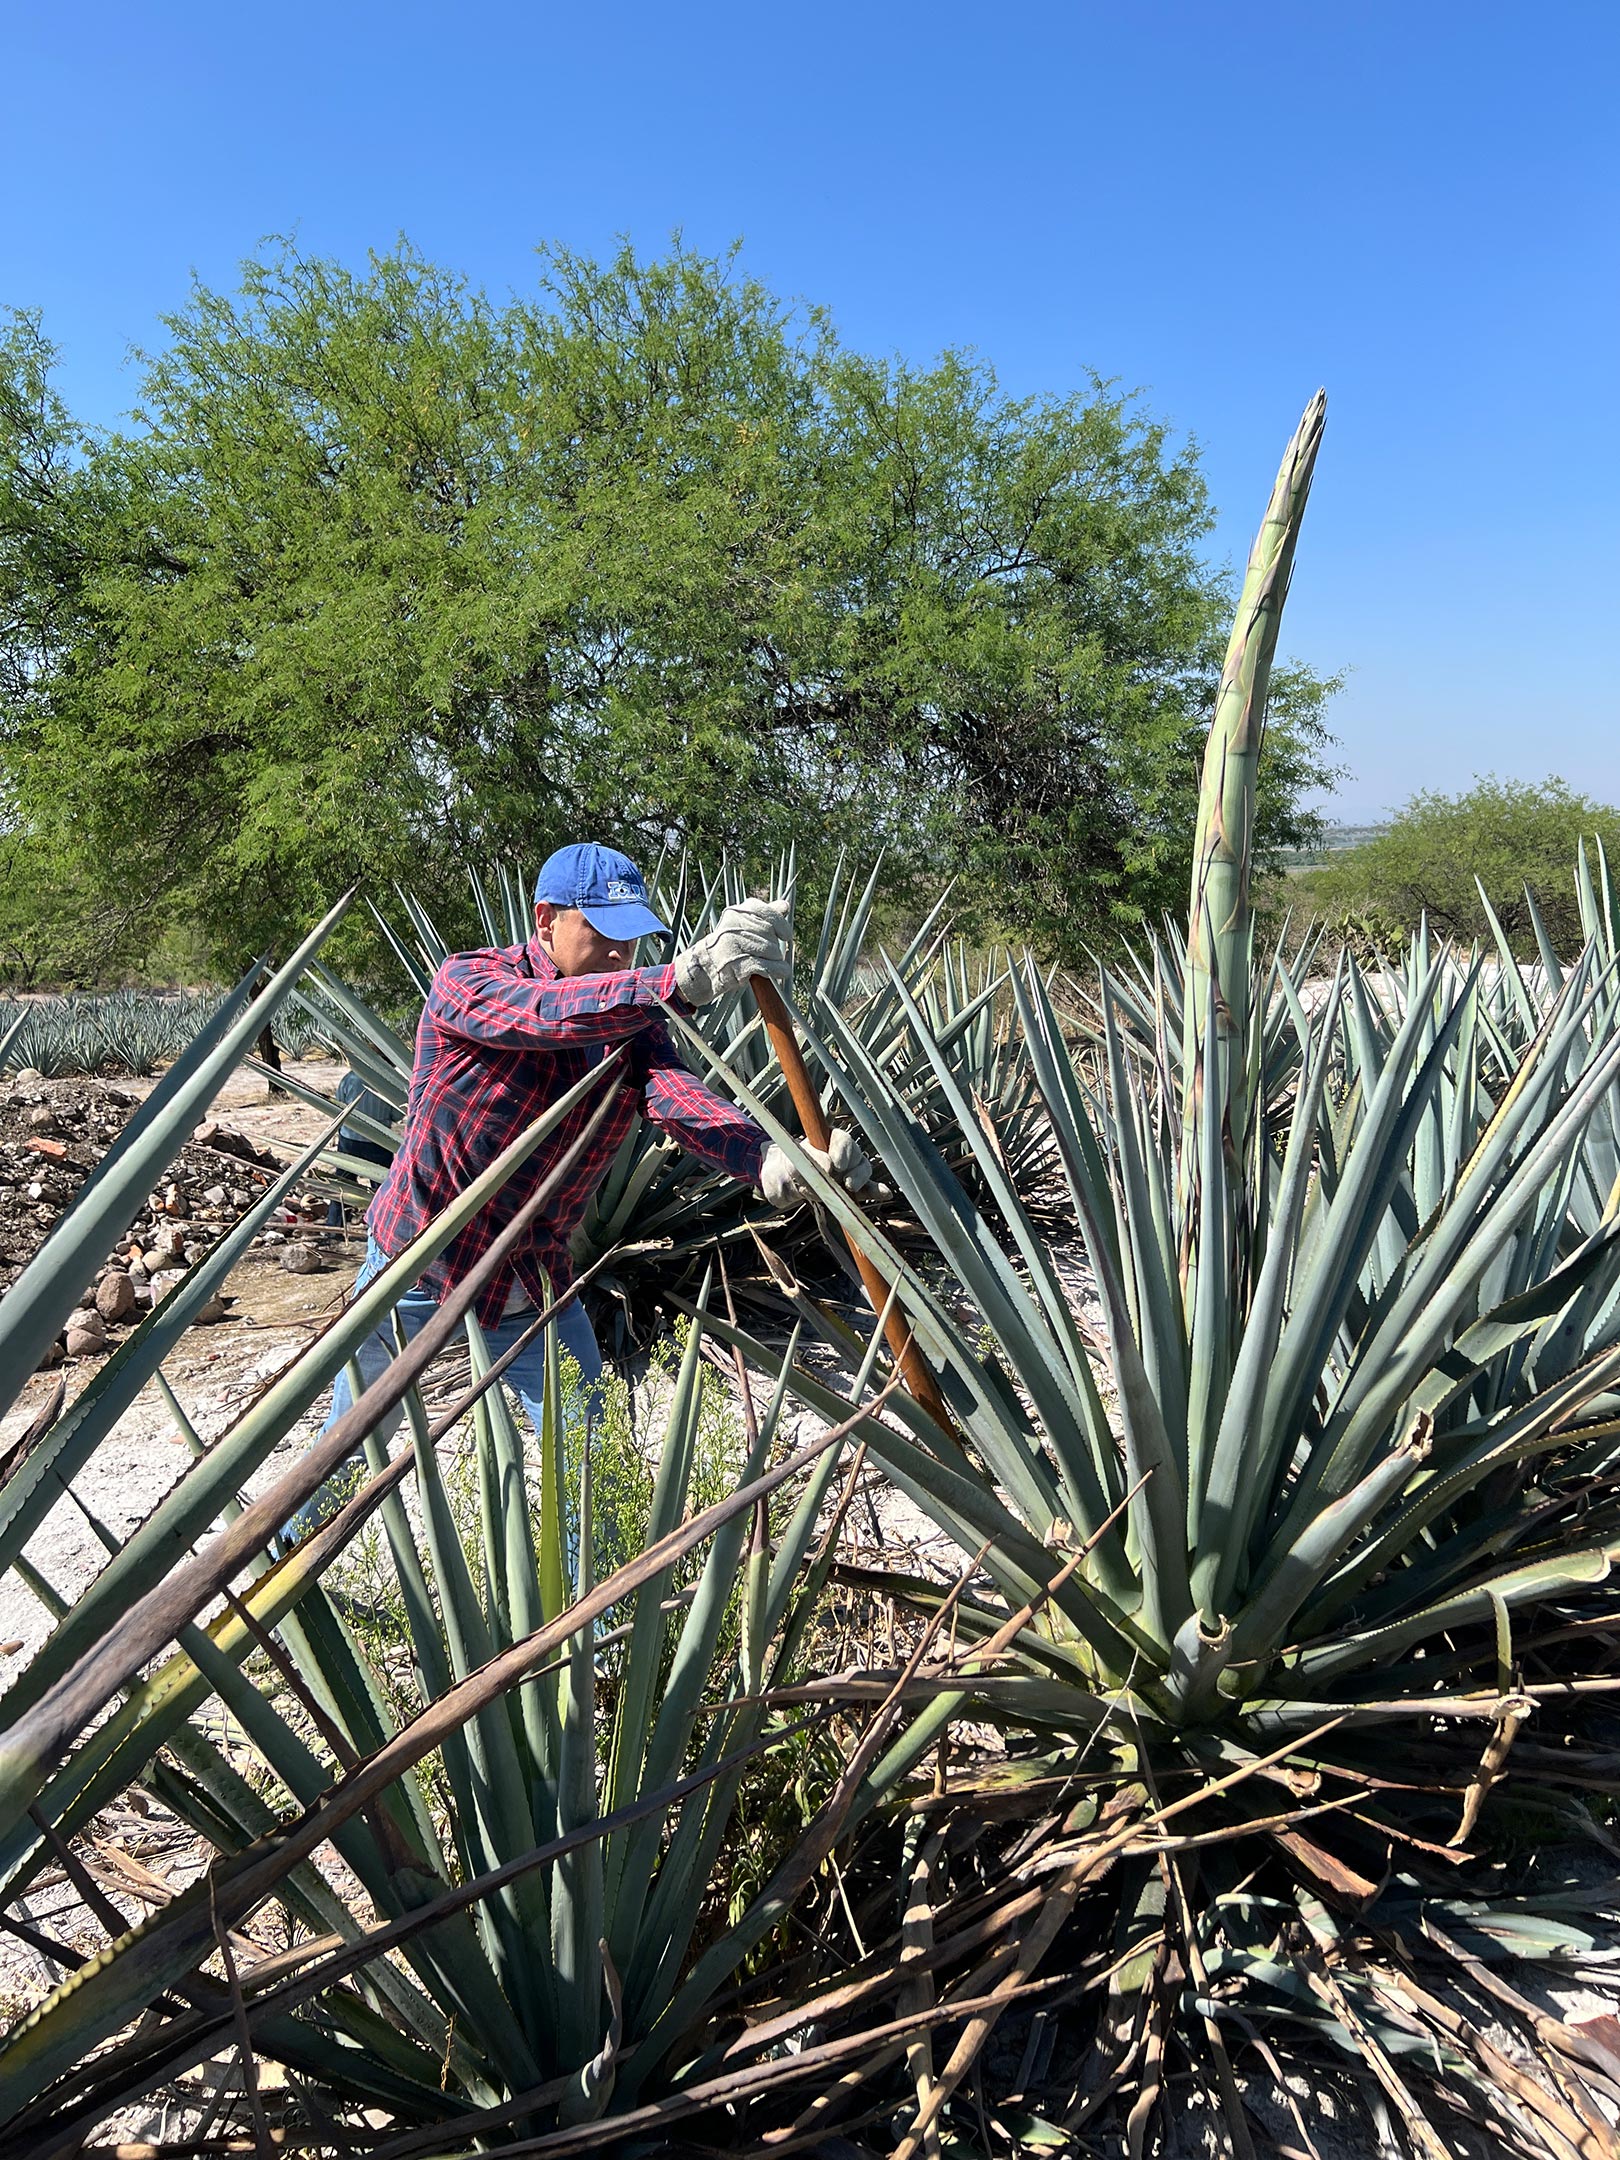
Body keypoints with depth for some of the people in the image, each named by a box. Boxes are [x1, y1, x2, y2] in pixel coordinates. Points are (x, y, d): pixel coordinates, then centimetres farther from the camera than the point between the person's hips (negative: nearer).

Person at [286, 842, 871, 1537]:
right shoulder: (466, 982, -21)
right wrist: (685, 977, -60)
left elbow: (676, 1096, -29)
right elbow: (548, 1014, -44)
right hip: (417, 1268, -3)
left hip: (537, 1284, 3)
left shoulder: (631, 1022, -8)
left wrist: (771, 1161, -51)